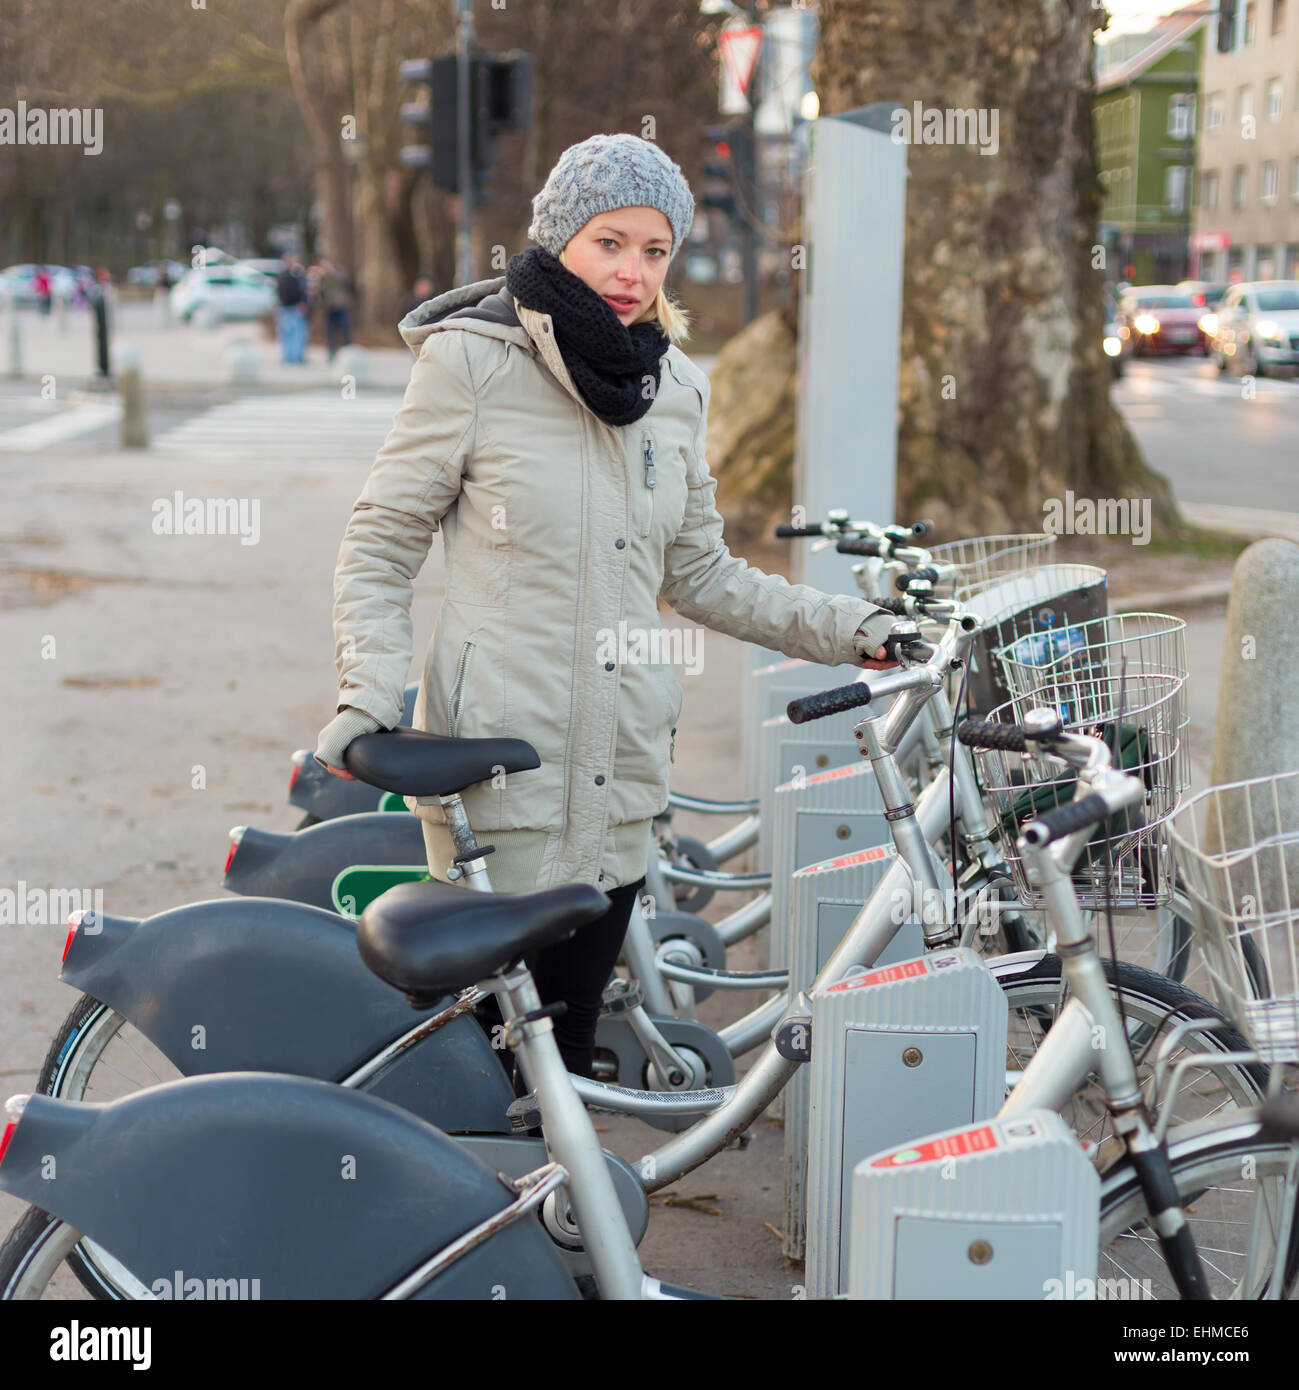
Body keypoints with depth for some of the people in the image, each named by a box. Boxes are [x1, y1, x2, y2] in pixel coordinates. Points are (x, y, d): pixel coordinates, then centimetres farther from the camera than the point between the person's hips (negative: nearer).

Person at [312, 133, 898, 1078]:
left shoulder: (675, 388, 10)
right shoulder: (472, 360, -6)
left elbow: (699, 575, 18)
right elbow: (379, 546, -2)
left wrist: (849, 629, 10)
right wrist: (370, 693, -16)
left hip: (617, 775, 5)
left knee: (568, 1041, 12)